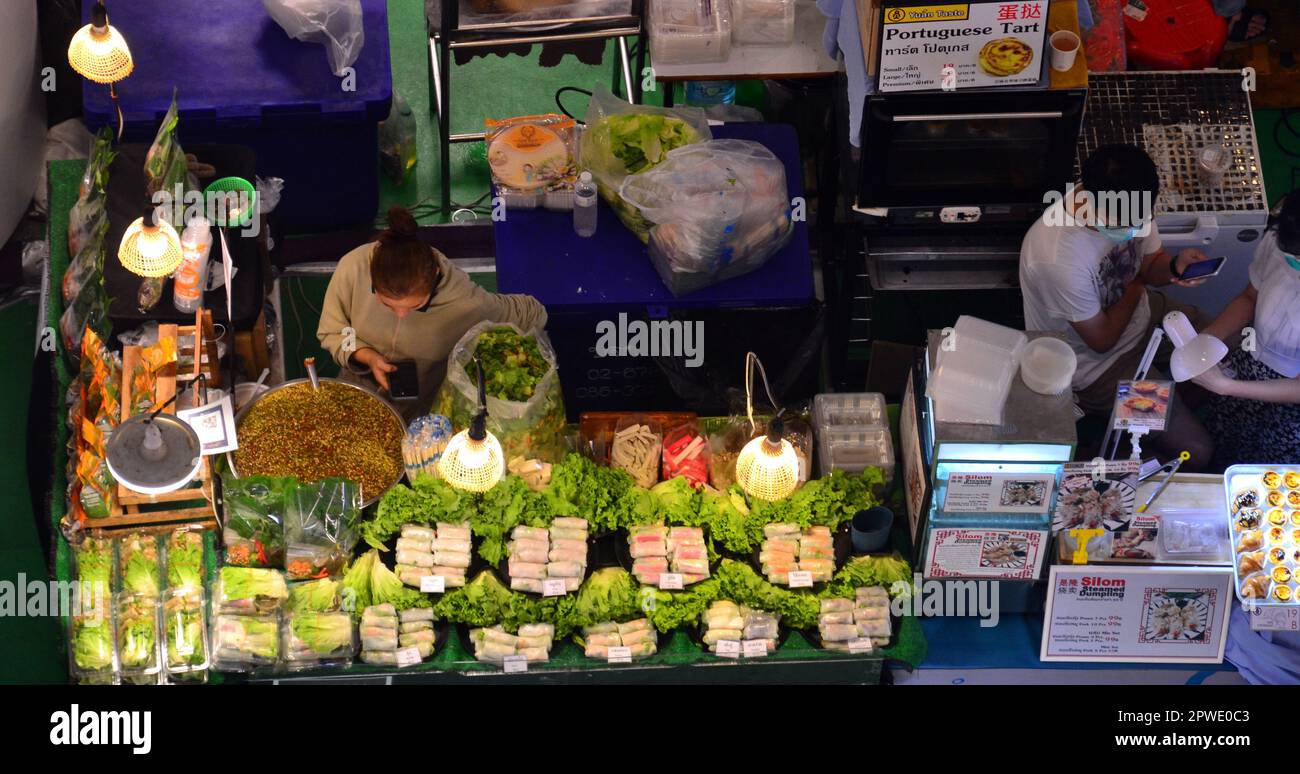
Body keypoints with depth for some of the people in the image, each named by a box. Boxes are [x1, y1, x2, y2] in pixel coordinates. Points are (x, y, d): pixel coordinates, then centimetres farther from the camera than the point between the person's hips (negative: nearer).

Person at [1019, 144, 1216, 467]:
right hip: (1095, 362, -7)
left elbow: (1150, 265, 1)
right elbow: (1101, 339, -23)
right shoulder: (1059, 258, -39)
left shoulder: (1131, 208, -19)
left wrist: (1175, 267, -23)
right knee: (1195, 452, -11)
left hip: (1140, 312, 7)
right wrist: (1136, 288, -8)